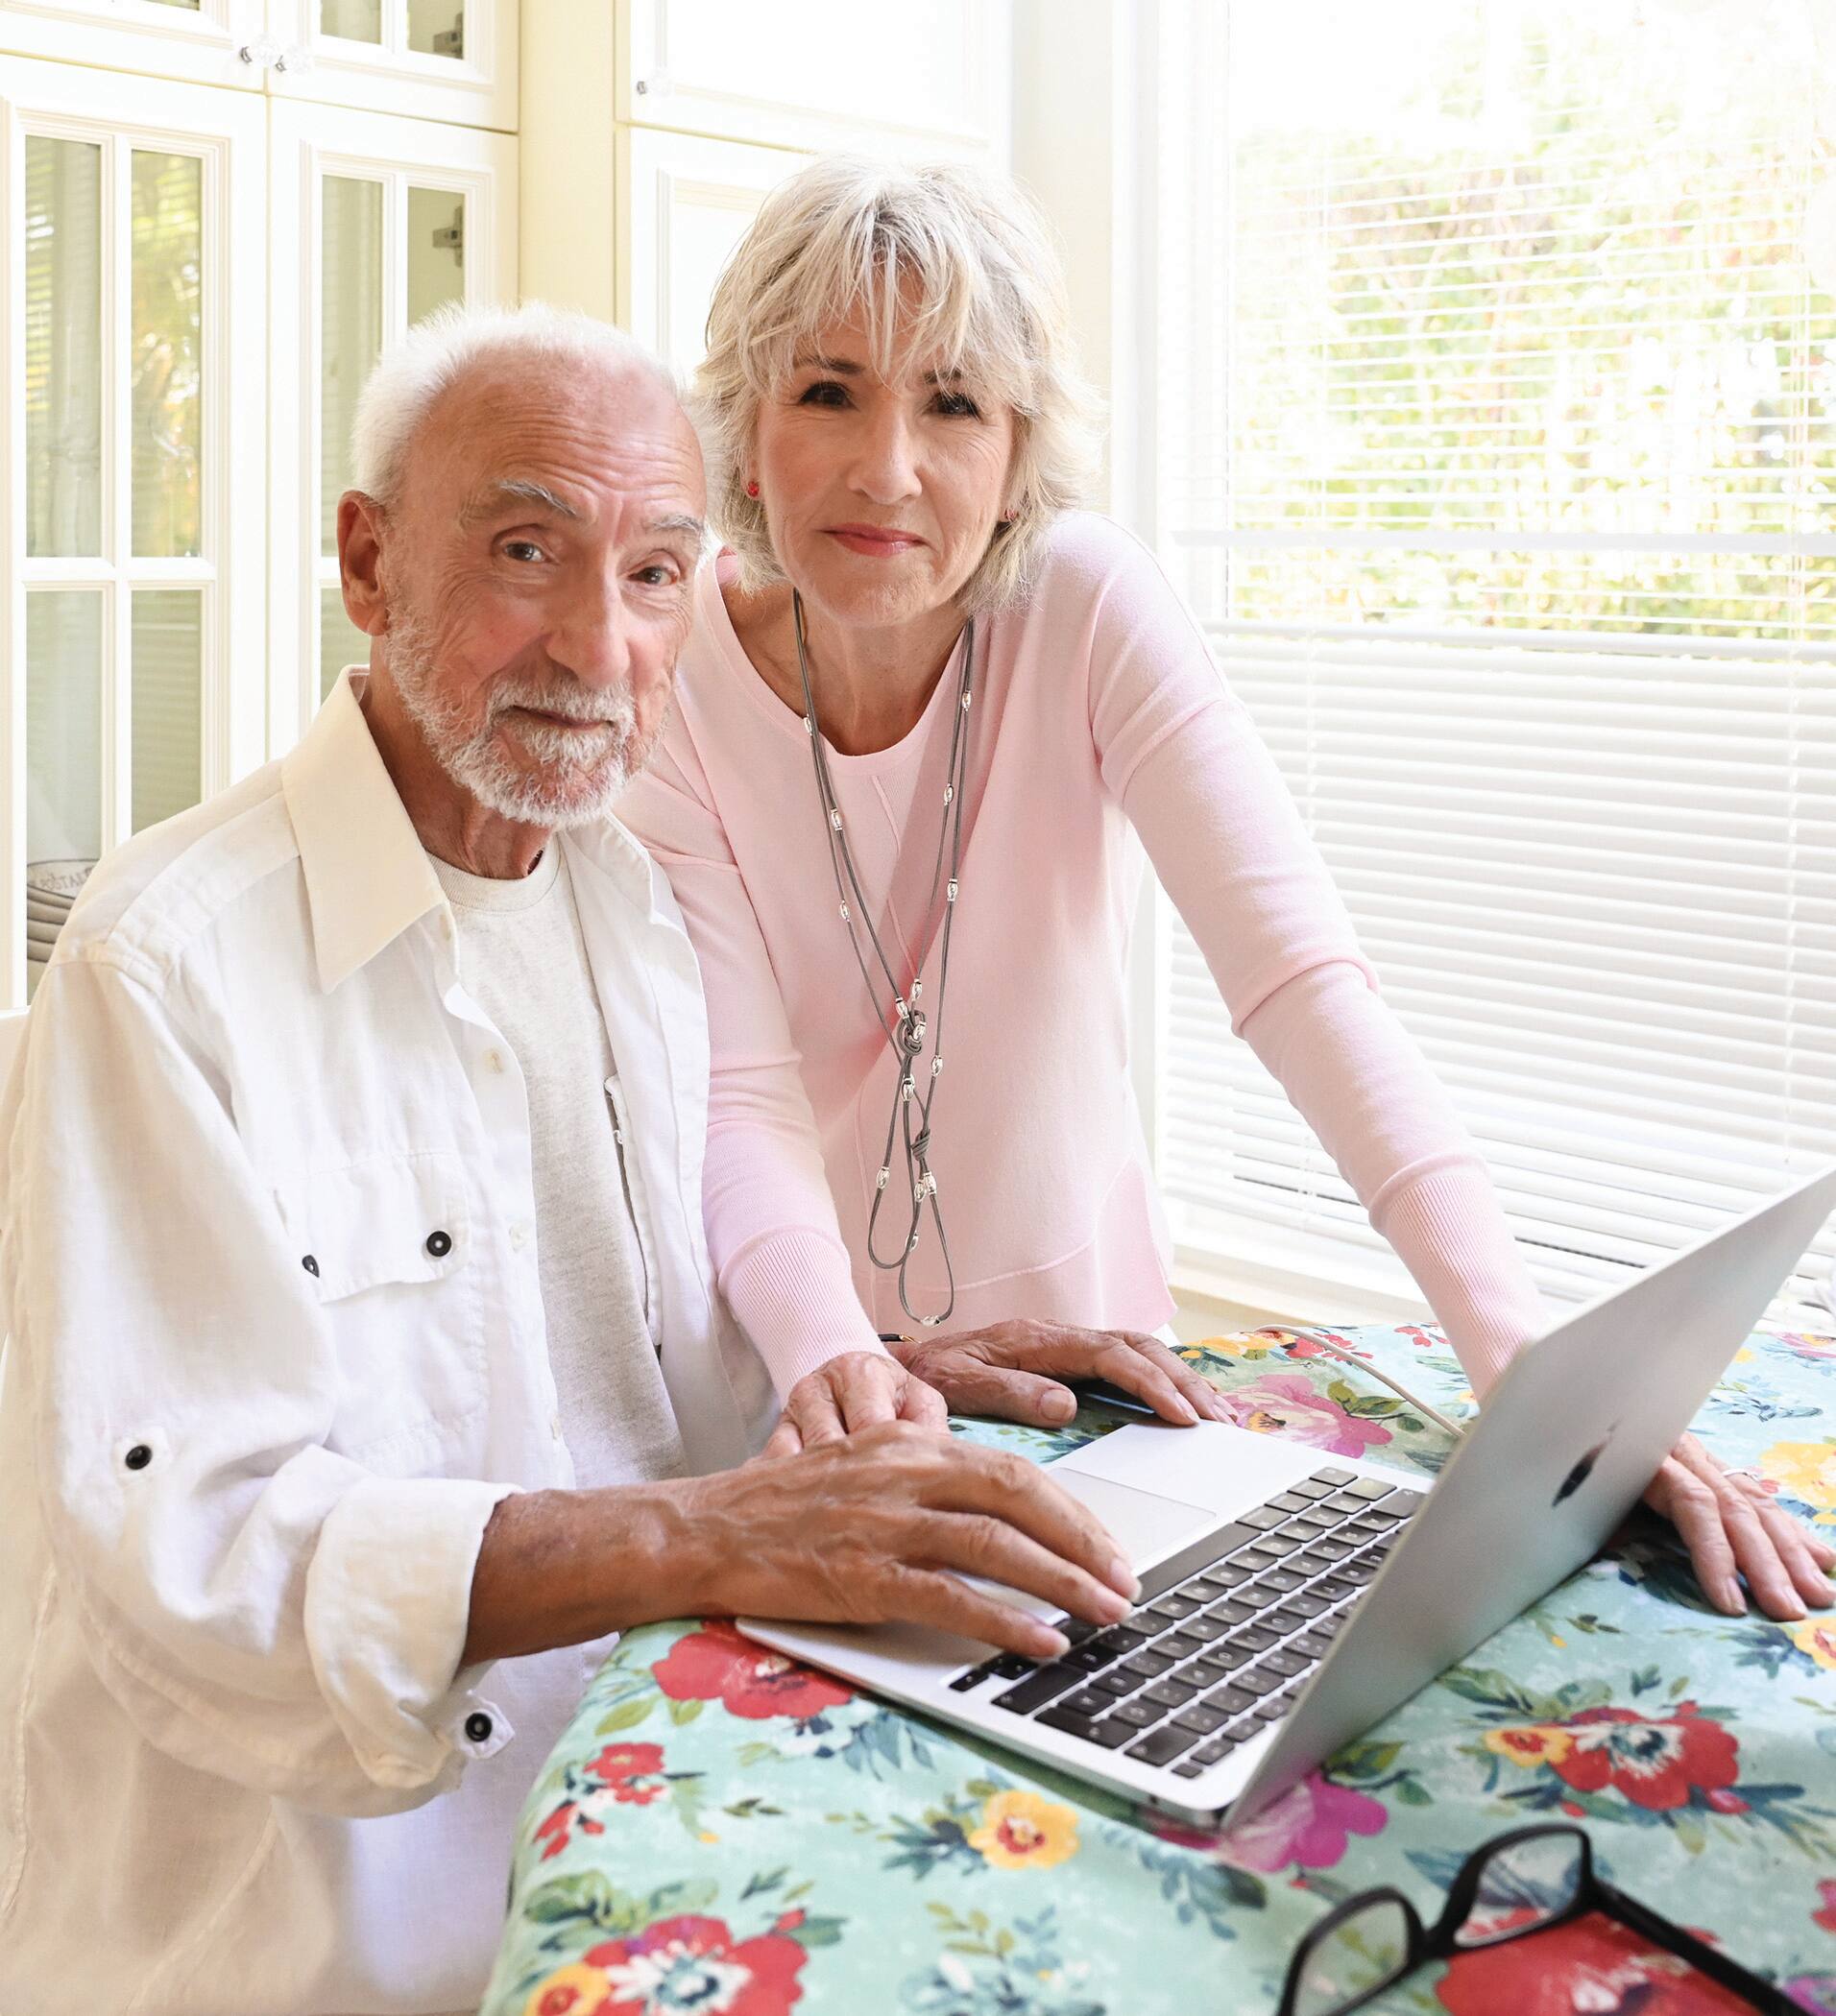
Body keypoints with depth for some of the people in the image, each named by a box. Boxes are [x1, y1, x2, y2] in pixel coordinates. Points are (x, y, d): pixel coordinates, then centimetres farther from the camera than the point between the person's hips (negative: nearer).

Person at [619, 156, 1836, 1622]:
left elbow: (1300, 972, -24)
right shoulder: (673, 676, -13)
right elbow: (742, 1094, -18)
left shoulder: (1090, 608, -14)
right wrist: (837, 1361, -38)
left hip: (1077, 1333, 0)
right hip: (798, 1356, 1)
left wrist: (1532, 1362, -34)